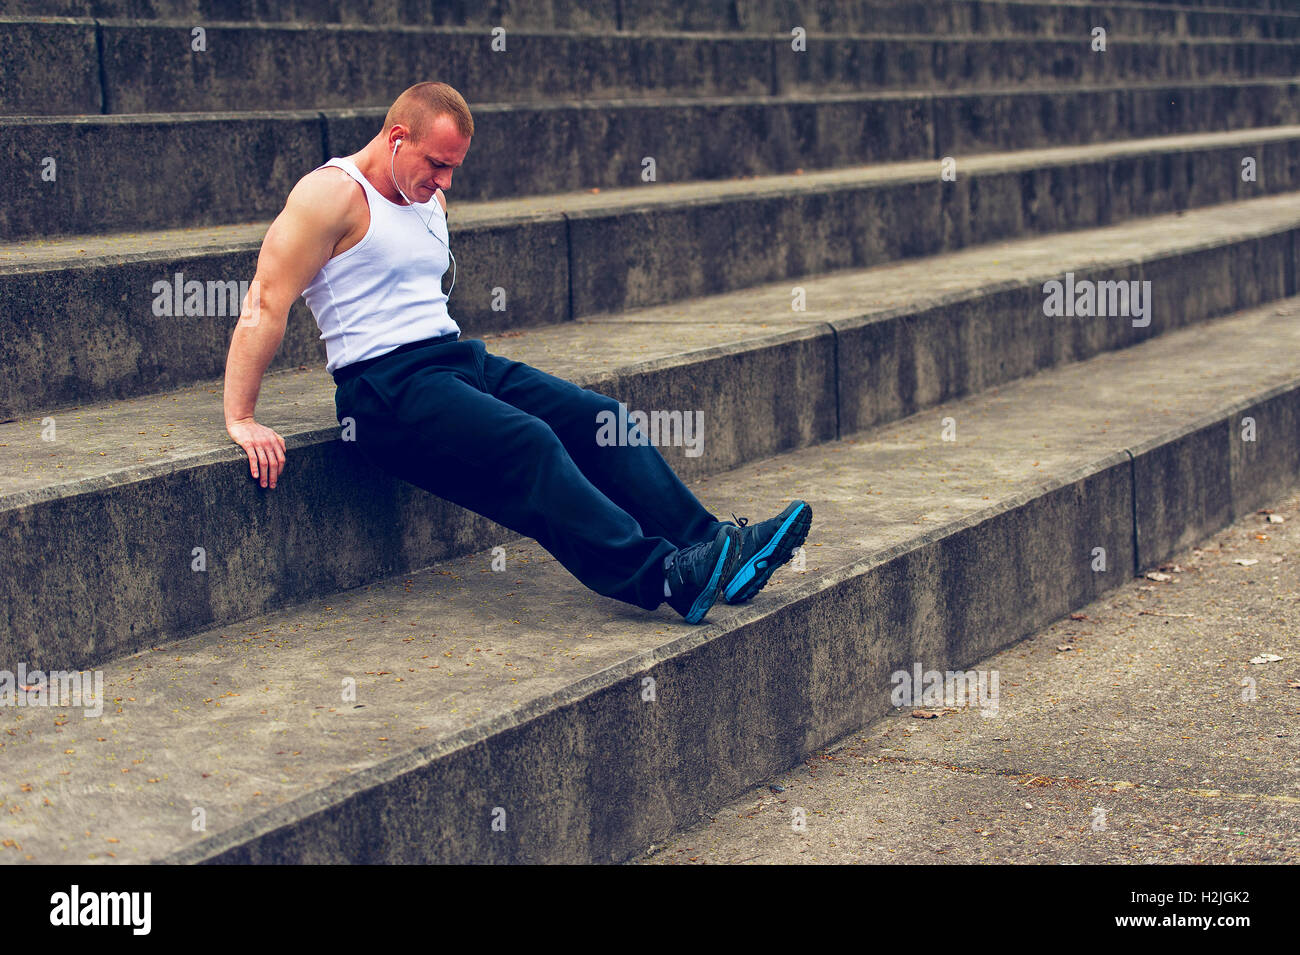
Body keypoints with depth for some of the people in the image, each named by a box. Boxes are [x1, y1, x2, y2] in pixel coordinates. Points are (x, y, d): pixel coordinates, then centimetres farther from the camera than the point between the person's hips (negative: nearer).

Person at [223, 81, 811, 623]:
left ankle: (712, 542, -14)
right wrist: (240, 421, -19)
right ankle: (663, 575, -37)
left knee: (601, 419, -7)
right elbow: (266, 304, -14)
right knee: (528, 443, -29)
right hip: (386, 388, -9)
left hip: (461, 357, 9)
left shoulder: (430, 200, 19)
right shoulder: (332, 195, -9)